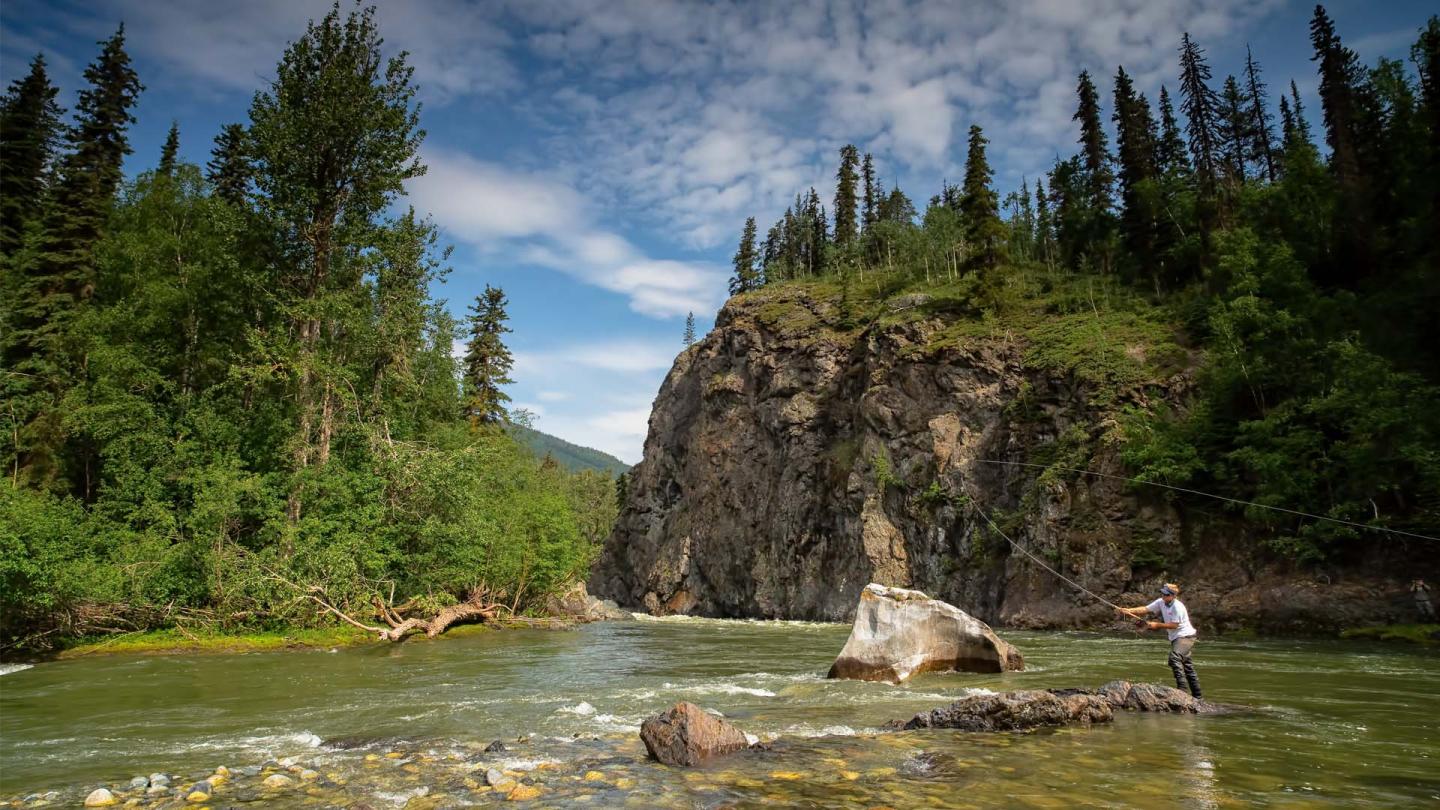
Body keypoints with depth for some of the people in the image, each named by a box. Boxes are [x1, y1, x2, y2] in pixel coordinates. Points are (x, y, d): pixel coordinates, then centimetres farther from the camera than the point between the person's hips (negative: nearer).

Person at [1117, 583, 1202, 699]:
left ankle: (1182, 689, -28)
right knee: (1187, 665, 13)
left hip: (1185, 636, -9)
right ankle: (1197, 696, 21)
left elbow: (1174, 625, -20)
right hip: (1176, 637, 9)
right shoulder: (1161, 602, 3)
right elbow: (1145, 609, 0)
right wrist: (1129, 611, -12)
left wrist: (1156, 625, -16)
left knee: (1174, 658, -28)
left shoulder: (1177, 606, -20)